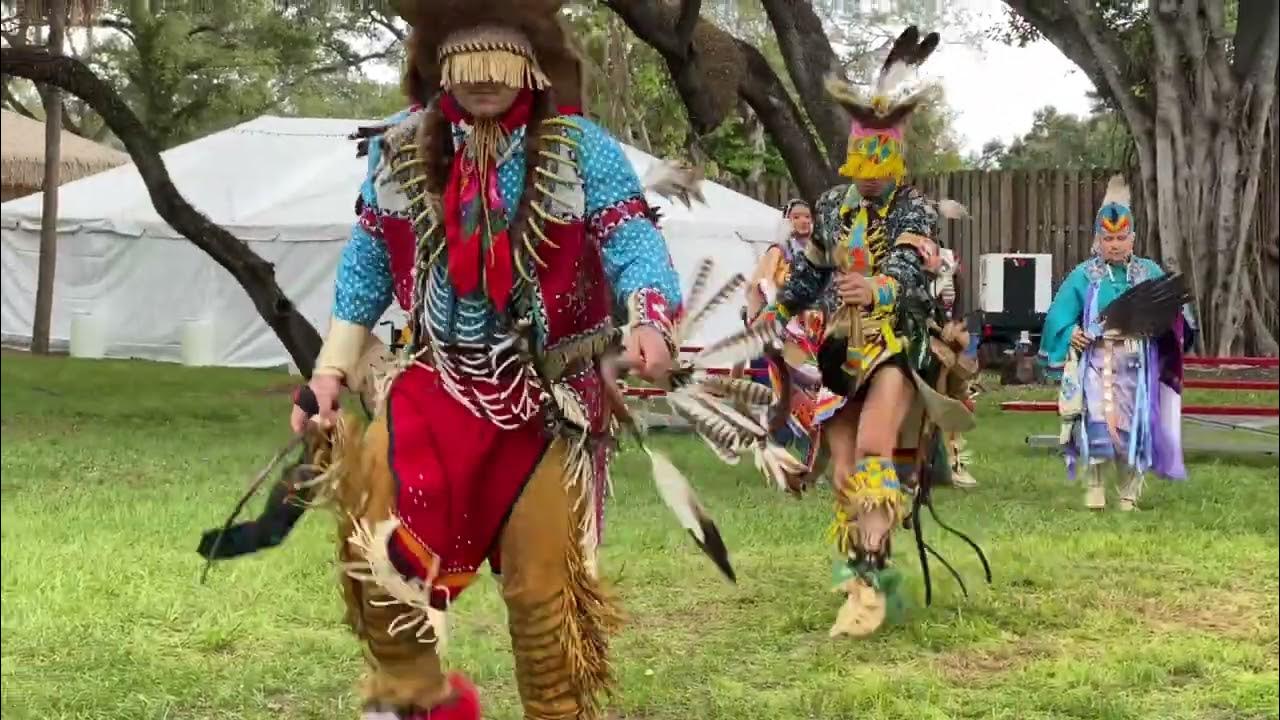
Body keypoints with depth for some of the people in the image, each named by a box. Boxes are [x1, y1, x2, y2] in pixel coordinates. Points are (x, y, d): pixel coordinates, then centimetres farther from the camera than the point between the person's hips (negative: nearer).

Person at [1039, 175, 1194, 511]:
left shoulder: (1149, 272, 10)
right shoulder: (1083, 275, 5)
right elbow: (1060, 314, 2)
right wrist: (1070, 333, -18)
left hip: (1135, 364, 2)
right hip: (1095, 362, -2)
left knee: (1134, 425, 3)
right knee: (1096, 422, -15)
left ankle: (1129, 493, 14)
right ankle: (1094, 487, -5)